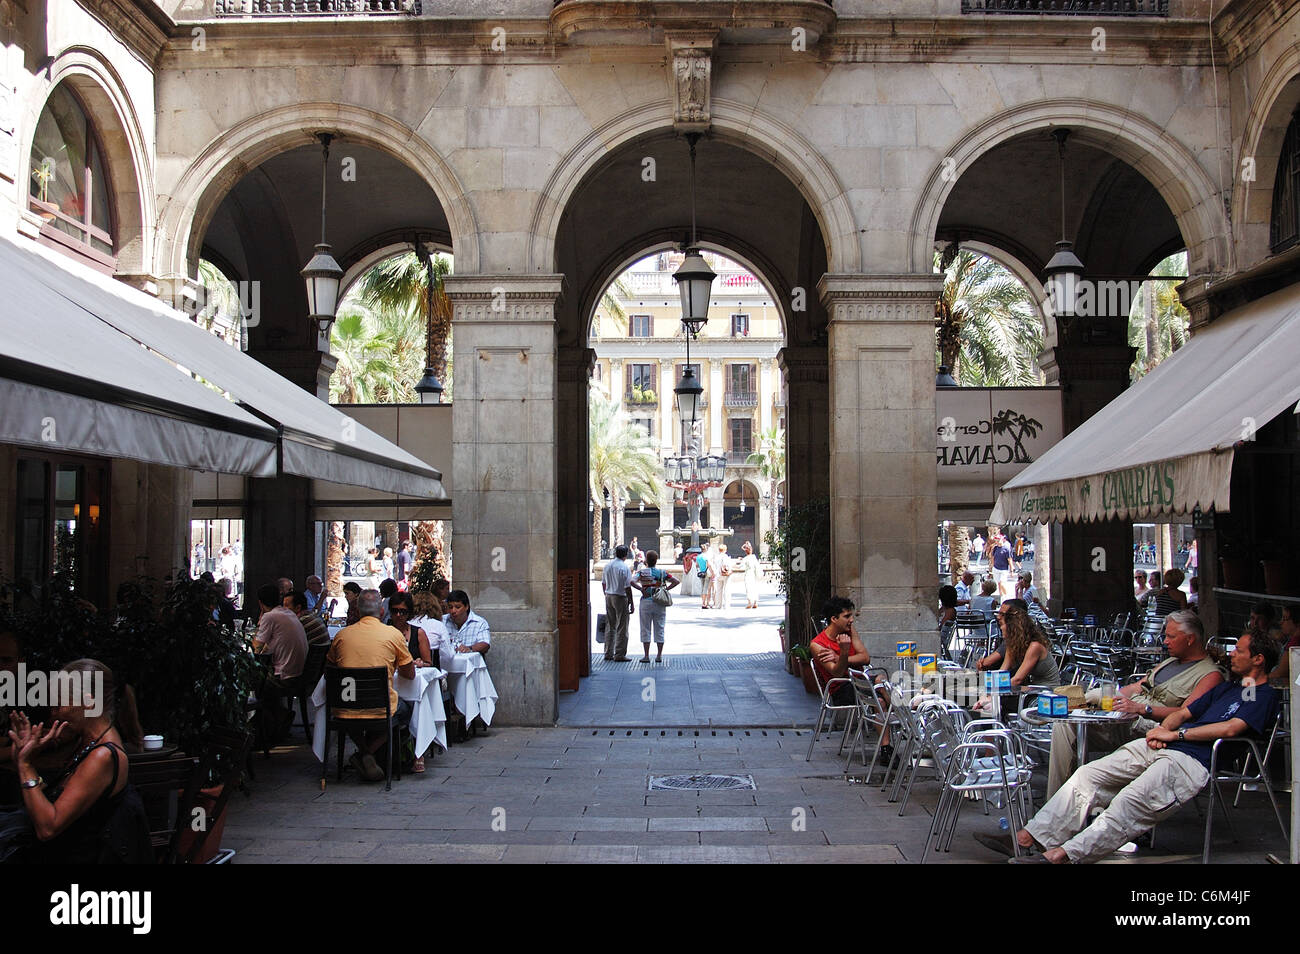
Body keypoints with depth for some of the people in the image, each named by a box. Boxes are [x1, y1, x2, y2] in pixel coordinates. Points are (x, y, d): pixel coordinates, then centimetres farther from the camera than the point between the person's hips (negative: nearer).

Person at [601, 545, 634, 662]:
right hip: (621, 598, -7)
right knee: (622, 628, 0)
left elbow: (603, 583, 14)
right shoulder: (624, 568, -15)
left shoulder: (607, 565, 6)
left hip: (608, 596, 7)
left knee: (610, 626, 14)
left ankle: (608, 653, 18)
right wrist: (631, 603, -9)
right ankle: (619, 655, 1)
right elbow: (627, 587, -15)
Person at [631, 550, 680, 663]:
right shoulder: (662, 572, 3)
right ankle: (659, 656, 10)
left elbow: (632, 581, -19)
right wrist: (666, 589, 0)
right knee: (659, 629, 9)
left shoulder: (642, 572, -3)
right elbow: (677, 581, -2)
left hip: (646, 602, -2)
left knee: (646, 629, 5)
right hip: (660, 603, 2)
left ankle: (646, 656, 3)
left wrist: (642, 589, -9)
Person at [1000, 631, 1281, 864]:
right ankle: (1036, 835, -10)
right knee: (1087, 775, -8)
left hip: (1192, 760, -8)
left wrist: (1176, 734, -8)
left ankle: (1068, 854, -37)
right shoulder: (1226, 688, 30)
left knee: (1129, 801, -31)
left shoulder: (1266, 697, 4)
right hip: (1159, 747, 9)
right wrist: (1163, 729, 5)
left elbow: (1230, 728, -12)